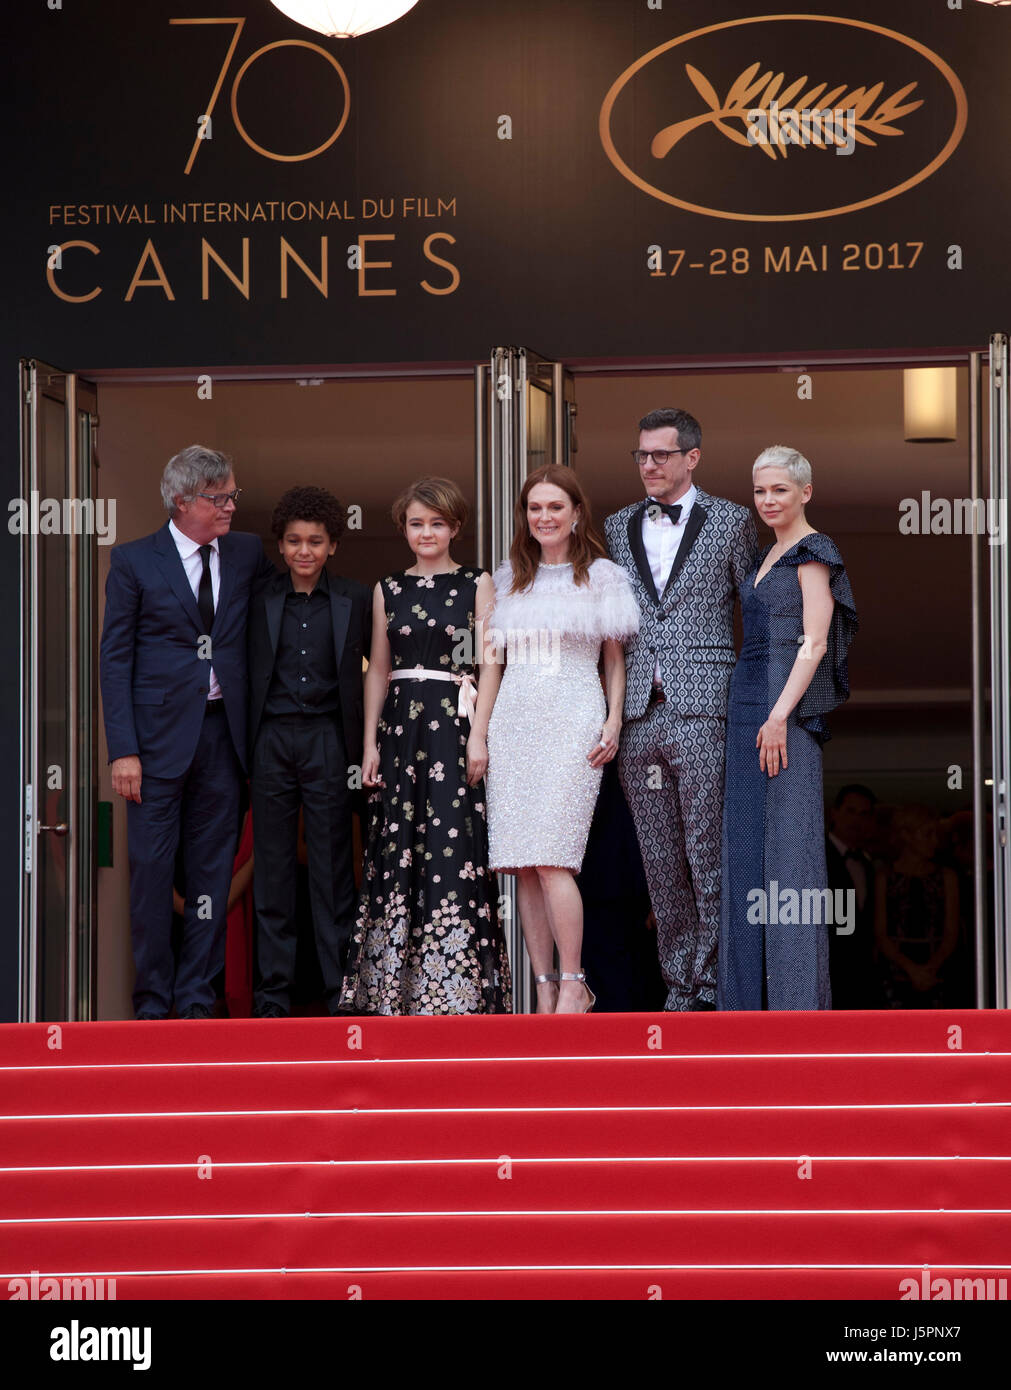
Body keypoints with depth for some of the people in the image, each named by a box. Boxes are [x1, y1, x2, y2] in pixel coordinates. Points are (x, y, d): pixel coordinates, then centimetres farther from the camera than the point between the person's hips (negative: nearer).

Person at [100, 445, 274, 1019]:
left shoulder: (248, 553, 9)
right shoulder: (134, 561, 0)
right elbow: (115, 658, -2)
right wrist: (123, 749, -10)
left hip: (224, 734, 3)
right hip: (159, 734, -3)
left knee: (213, 869, 5)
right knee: (153, 868, 0)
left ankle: (197, 998, 13)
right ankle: (153, 1001, 9)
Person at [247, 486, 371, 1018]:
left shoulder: (355, 600, 5)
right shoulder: (260, 599, 5)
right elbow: (245, 671, 9)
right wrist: (244, 743, -1)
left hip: (328, 739, -1)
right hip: (272, 739, 1)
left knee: (333, 868, 1)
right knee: (272, 868, 3)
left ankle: (342, 989, 7)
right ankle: (272, 992, 9)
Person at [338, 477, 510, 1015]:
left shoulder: (477, 585, 6)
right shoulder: (388, 590, 13)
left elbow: (489, 664, 0)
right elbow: (377, 671, 14)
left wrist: (478, 733, -10)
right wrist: (370, 743, 6)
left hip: (454, 723, -3)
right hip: (400, 726, 3)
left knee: (453, 845, -8)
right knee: (397, 847, 0)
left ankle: (456, 983, -5)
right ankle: (395, 984, 4)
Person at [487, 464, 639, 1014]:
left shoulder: (601, 575, 5)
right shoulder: (508, 577, 15)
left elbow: (615, 657, 7)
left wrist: (614, 721, -4)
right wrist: (482, 729, 12)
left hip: (572, 720, -4)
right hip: (514, 719, 4)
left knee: (551, 859, -15)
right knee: (522, 866, -1)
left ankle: (573, 986, -7)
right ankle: (545, 990, 3)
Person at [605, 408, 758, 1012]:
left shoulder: (730, 521, 5)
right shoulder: (617, 528, 16)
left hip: (704, 711, -4)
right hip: (639, 717, 4)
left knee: (710, 860, -5)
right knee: (662, 865, 6)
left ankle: (717, 986, 0)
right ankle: (680, 985, 12)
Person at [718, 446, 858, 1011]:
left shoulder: (813, 554, -7)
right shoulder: (770, 556, 19)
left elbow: (814, 643, -15)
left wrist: (780, 716, -21)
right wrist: (755, 715, 17)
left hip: (788, 707, -9)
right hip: (752, 704, 9)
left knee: (789, 838, -8)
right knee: (750, 842, 8)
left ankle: (799, 991, -6)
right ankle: (756, 989, 12)